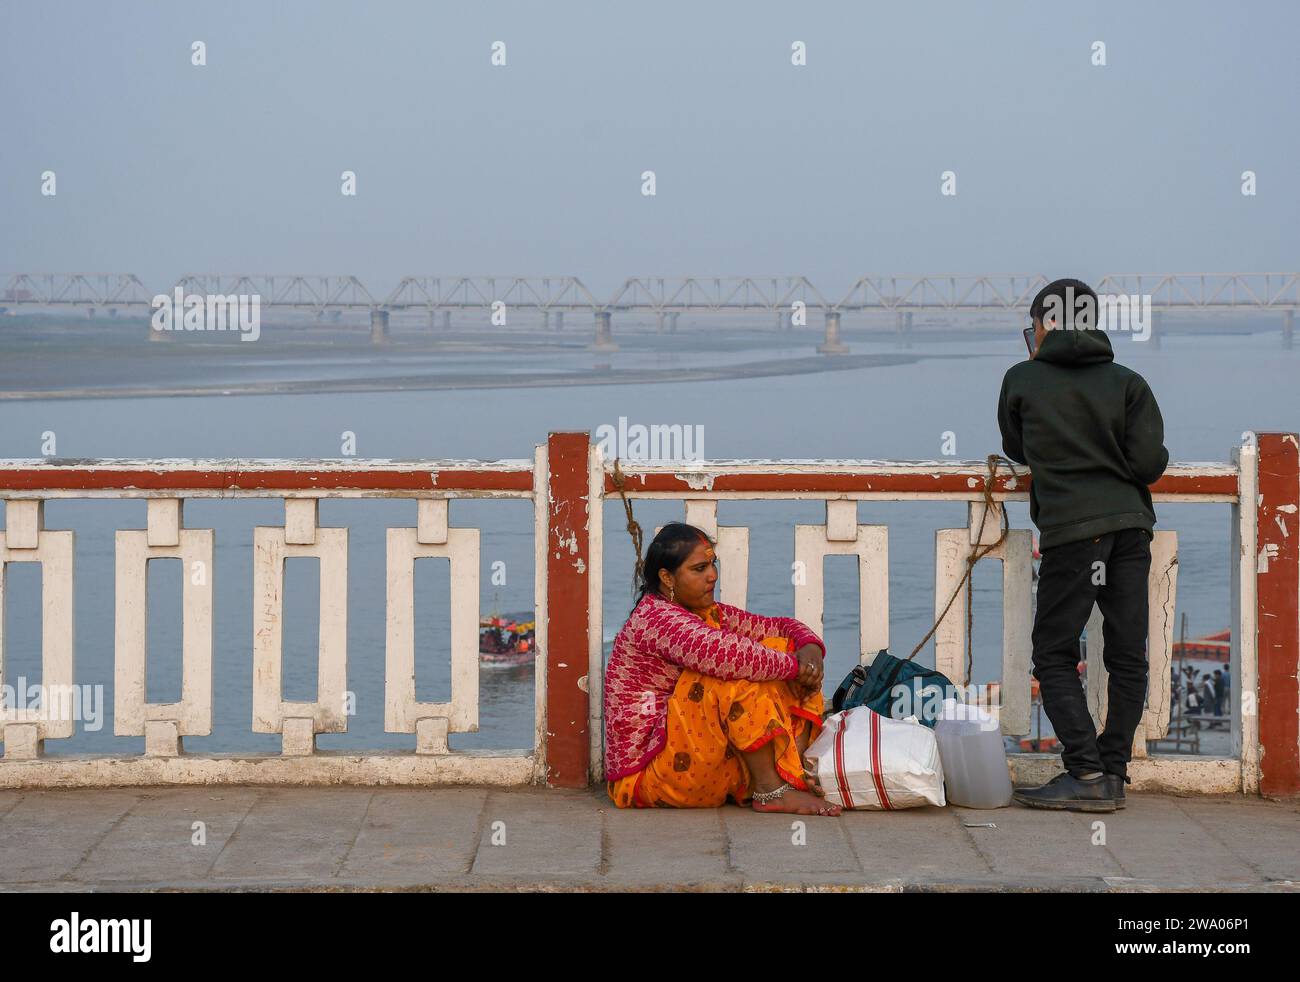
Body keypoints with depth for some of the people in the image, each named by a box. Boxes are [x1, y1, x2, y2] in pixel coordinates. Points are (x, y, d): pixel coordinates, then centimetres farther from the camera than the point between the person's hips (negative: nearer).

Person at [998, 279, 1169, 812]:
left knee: (1054, 655, 3)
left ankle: (1086, 773, -9)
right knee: (1127, 658, 7)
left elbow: (1015, 449, 18)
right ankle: (1113, 776, 5)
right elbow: (1150, 462, -3)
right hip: (1131, 526, 3)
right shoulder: (1127, 383, 5)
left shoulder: (1022, 380, 4)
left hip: (1070, 529, -3)